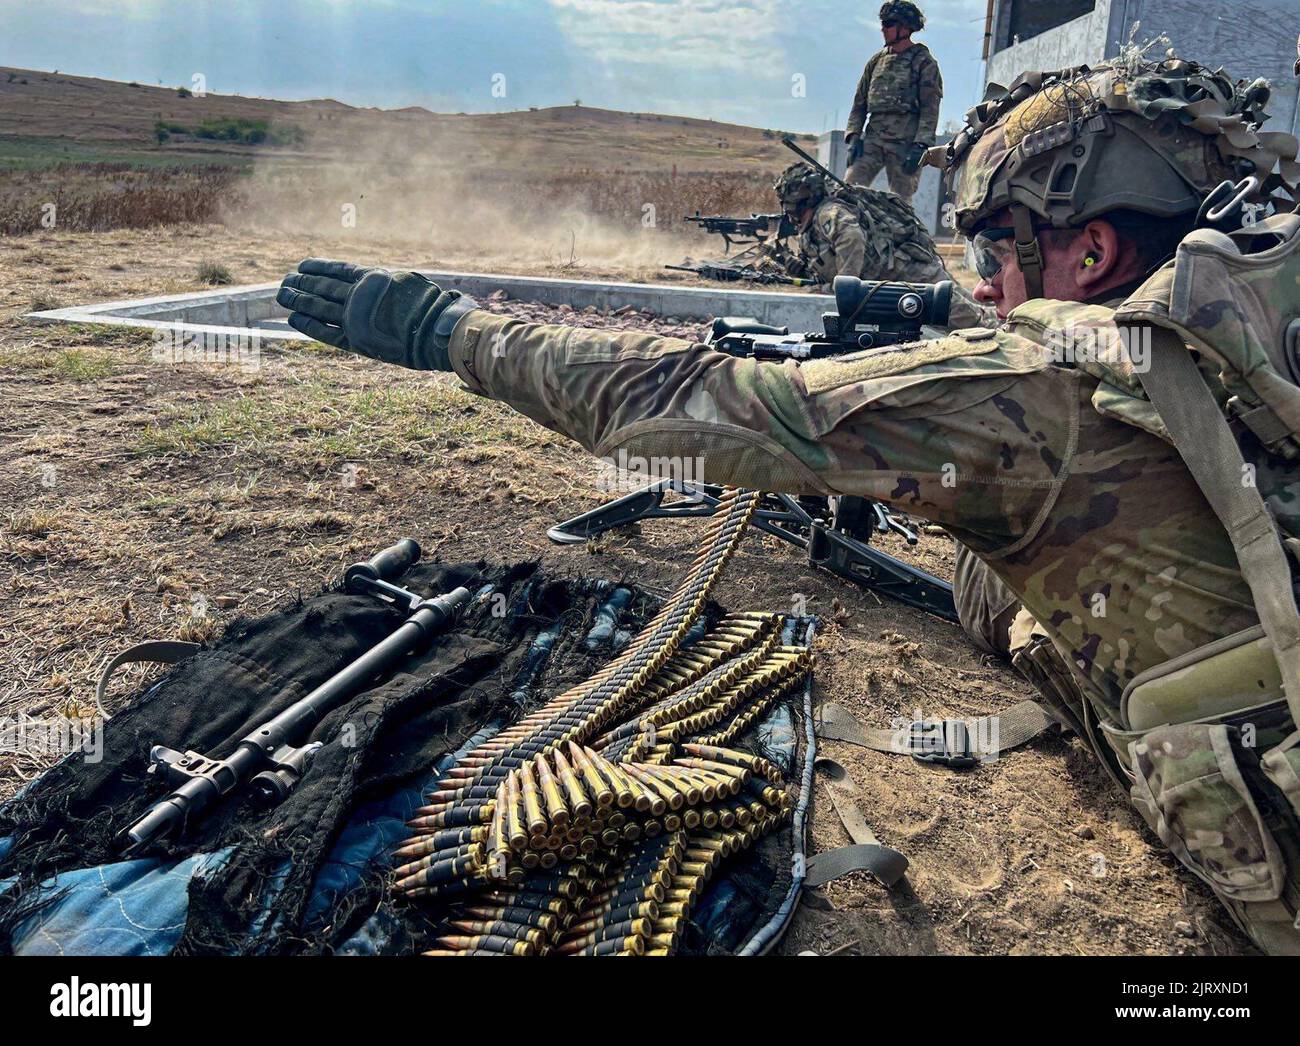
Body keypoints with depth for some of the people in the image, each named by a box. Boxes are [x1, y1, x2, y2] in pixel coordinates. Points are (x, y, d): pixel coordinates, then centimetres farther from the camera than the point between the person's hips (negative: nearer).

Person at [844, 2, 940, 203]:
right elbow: (859, 103, 18)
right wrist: (854, 136, 4)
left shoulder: (923, 62, 1)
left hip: (905, 141, -5)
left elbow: (930, 110, -6)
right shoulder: (877, 60, 17)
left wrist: (920, 146, -16)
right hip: (873, 138, 5)